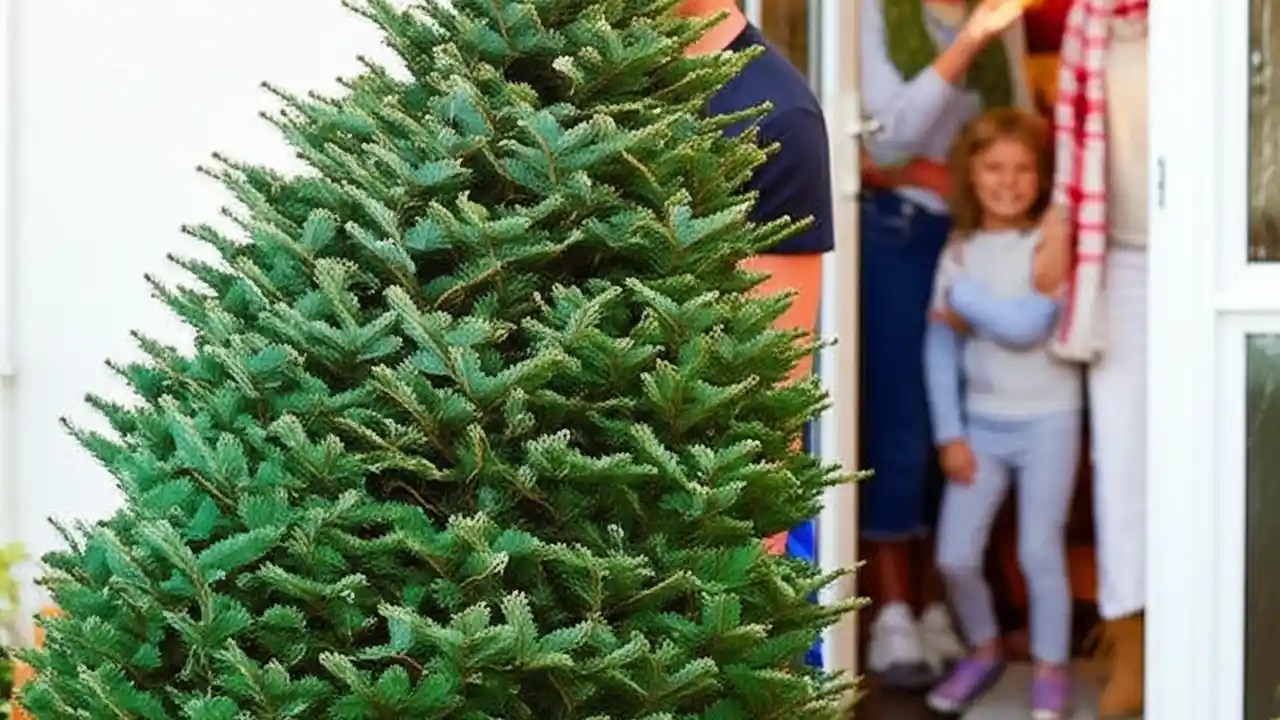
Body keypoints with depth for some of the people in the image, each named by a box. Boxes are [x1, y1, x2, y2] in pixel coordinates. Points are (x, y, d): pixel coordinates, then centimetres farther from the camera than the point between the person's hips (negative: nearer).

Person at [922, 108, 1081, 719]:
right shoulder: (960, 250, 4)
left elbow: (1027, 325, -21)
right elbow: (940, 345, 3)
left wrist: (962, 297, -9)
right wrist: (949, 433, -2)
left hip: (1046, 421, -4)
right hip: (980, 423, 4)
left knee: (1039, 553, 0)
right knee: (954, 556, 4)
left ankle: (1050, 670, 18)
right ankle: (984, 651, 28)